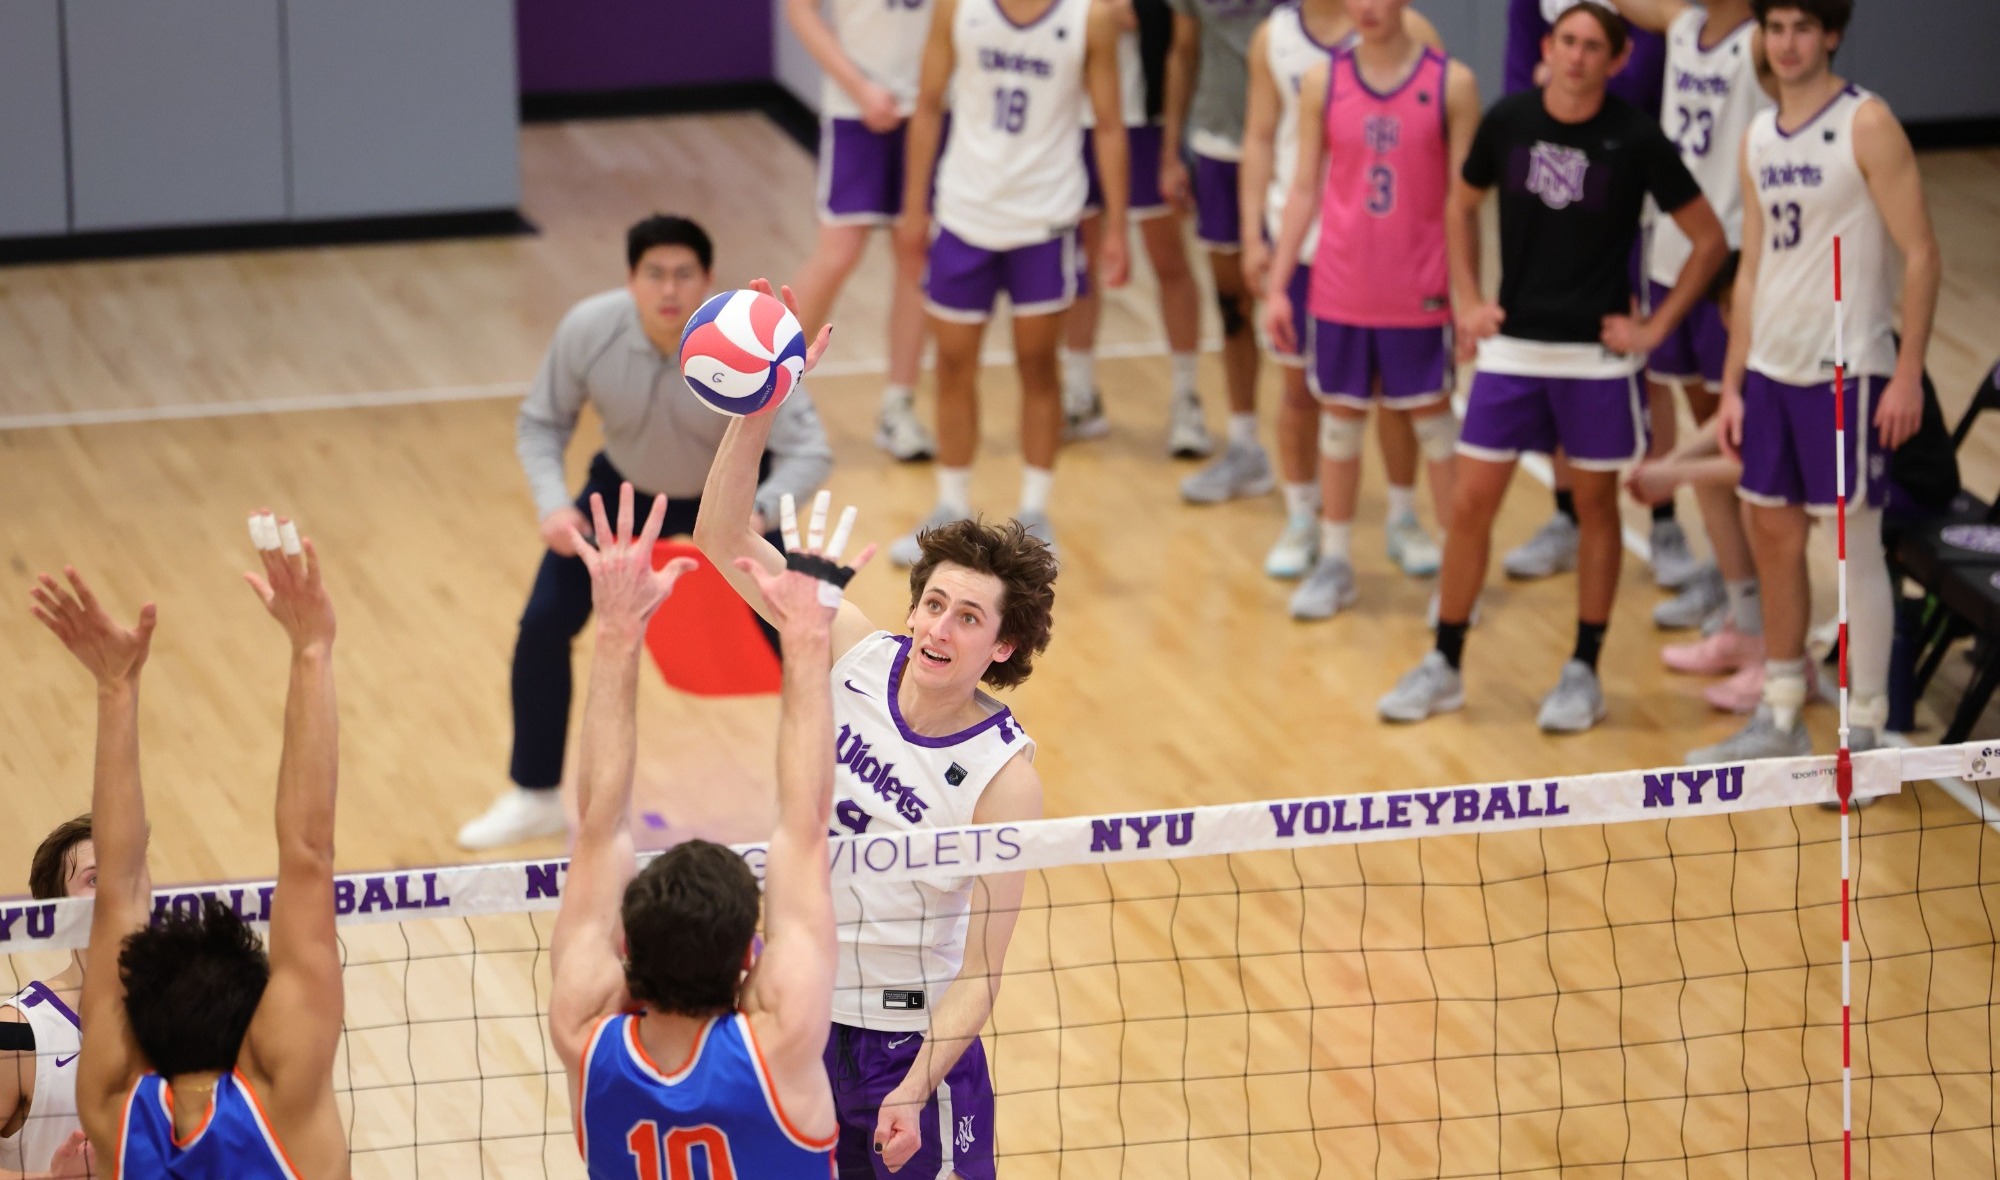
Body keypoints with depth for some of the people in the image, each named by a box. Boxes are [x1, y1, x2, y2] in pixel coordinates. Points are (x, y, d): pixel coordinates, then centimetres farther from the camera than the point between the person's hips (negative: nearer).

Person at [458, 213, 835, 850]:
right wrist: (552, 503, -28)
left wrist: (753, 513, -50)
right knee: (543, 624, -5)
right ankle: (535, 798, 15)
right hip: (624, 487, 2)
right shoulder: (589, 330, -28)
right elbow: (542, 423, -10)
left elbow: (807, 451, -31)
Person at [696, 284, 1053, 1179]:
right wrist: (754, 417, -26)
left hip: (910, 1041, -3)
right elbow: (724, 540, -11)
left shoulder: (1004, 776, -17)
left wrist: (915, 1092, -27)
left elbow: (980, 968, -17)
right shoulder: (856, 654, -7)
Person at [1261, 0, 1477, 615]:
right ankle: (1334, 563, 22)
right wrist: (1277, 285, 2)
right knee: (1339, 420, 10)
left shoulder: (1451, 83, -5)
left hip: (1422, 293, -2)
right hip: (1339, 288, 2)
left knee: (1435, 422, 6)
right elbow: (1304, 188, 5)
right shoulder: (1323, 80, 1)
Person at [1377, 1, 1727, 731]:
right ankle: (1444, 666, 14)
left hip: (1597, 351, -2)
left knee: (1596, 507, 8)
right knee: (1471, 503, 2)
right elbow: (1462, 204, 15)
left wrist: (1656, 327, -6)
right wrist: (1466, 299, 7)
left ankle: (1583, 673, 19)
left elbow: (1709, 240, -3)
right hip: (1511, 344, 2)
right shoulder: (1508, 121, -3)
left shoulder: (1636, 140, -10)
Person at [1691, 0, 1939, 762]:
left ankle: (1864, 734, 5)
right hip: (1773, 369, 7)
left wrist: (1907, 377, -16)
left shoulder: (1867, 126, -9)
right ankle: (1780, 720, 22)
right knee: (1773, 537, 11)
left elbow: (1919, 255, -11)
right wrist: (1733, 383, 12)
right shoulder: (1760, 136, 11)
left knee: (1856, 548, -2)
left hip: (1847, 372, -7)